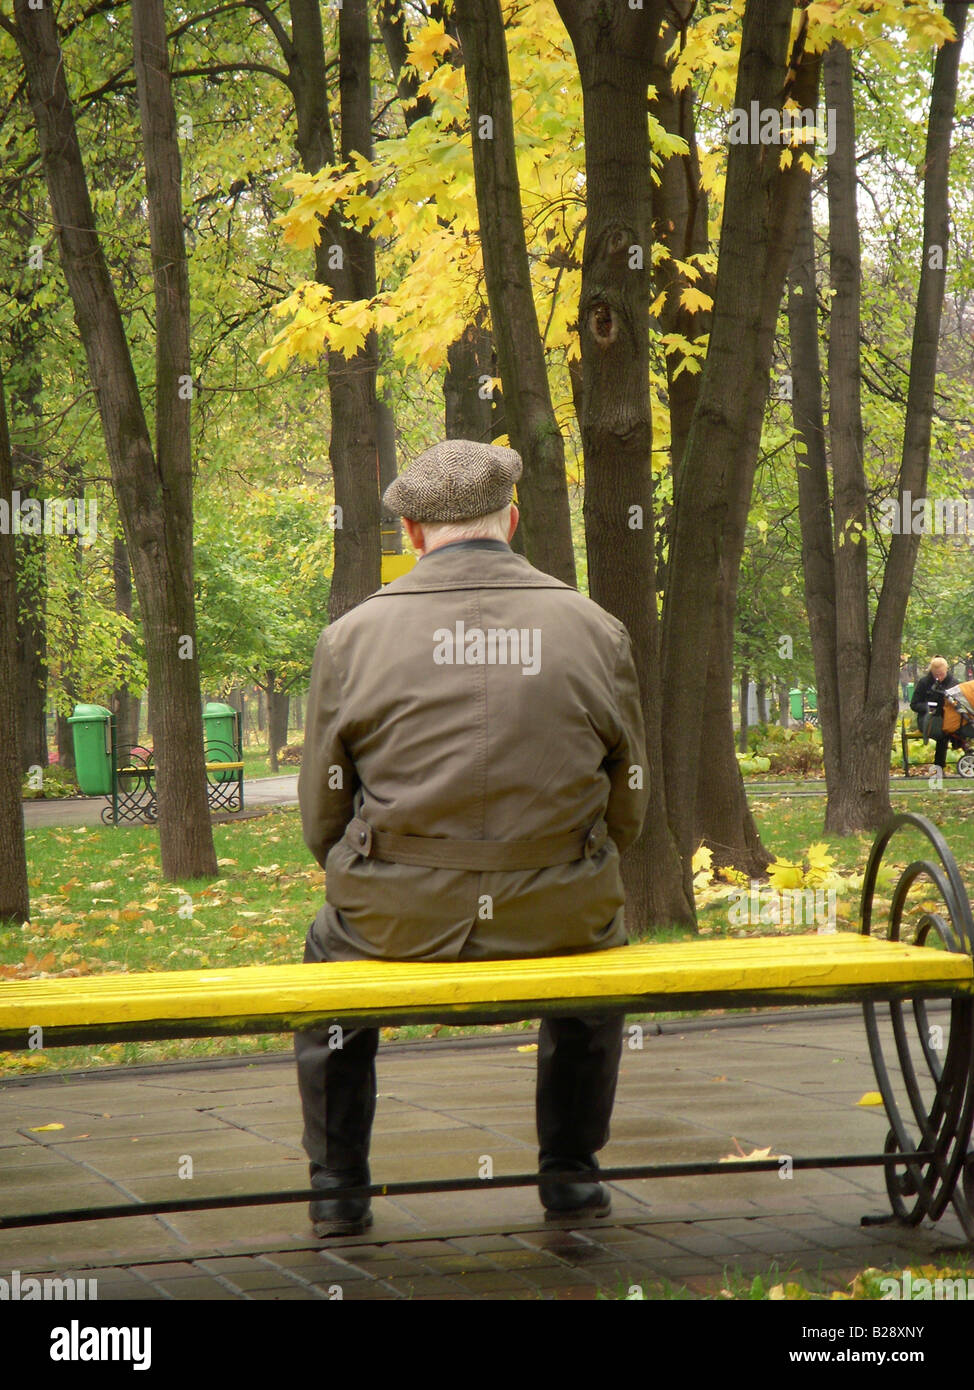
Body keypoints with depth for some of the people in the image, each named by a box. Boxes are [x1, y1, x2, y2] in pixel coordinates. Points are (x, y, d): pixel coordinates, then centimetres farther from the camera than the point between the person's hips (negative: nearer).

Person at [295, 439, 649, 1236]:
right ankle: (571, 1174, 33)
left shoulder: (353, 636, -4)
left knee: (331, 950, 34)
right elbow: (627, 809, 6)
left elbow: (322, 817, 2)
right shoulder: (596, 630, -2)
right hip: (557, 915, 1)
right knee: (598, 939, 36)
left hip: (401, 919, 0)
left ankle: (339, 1189, 31)